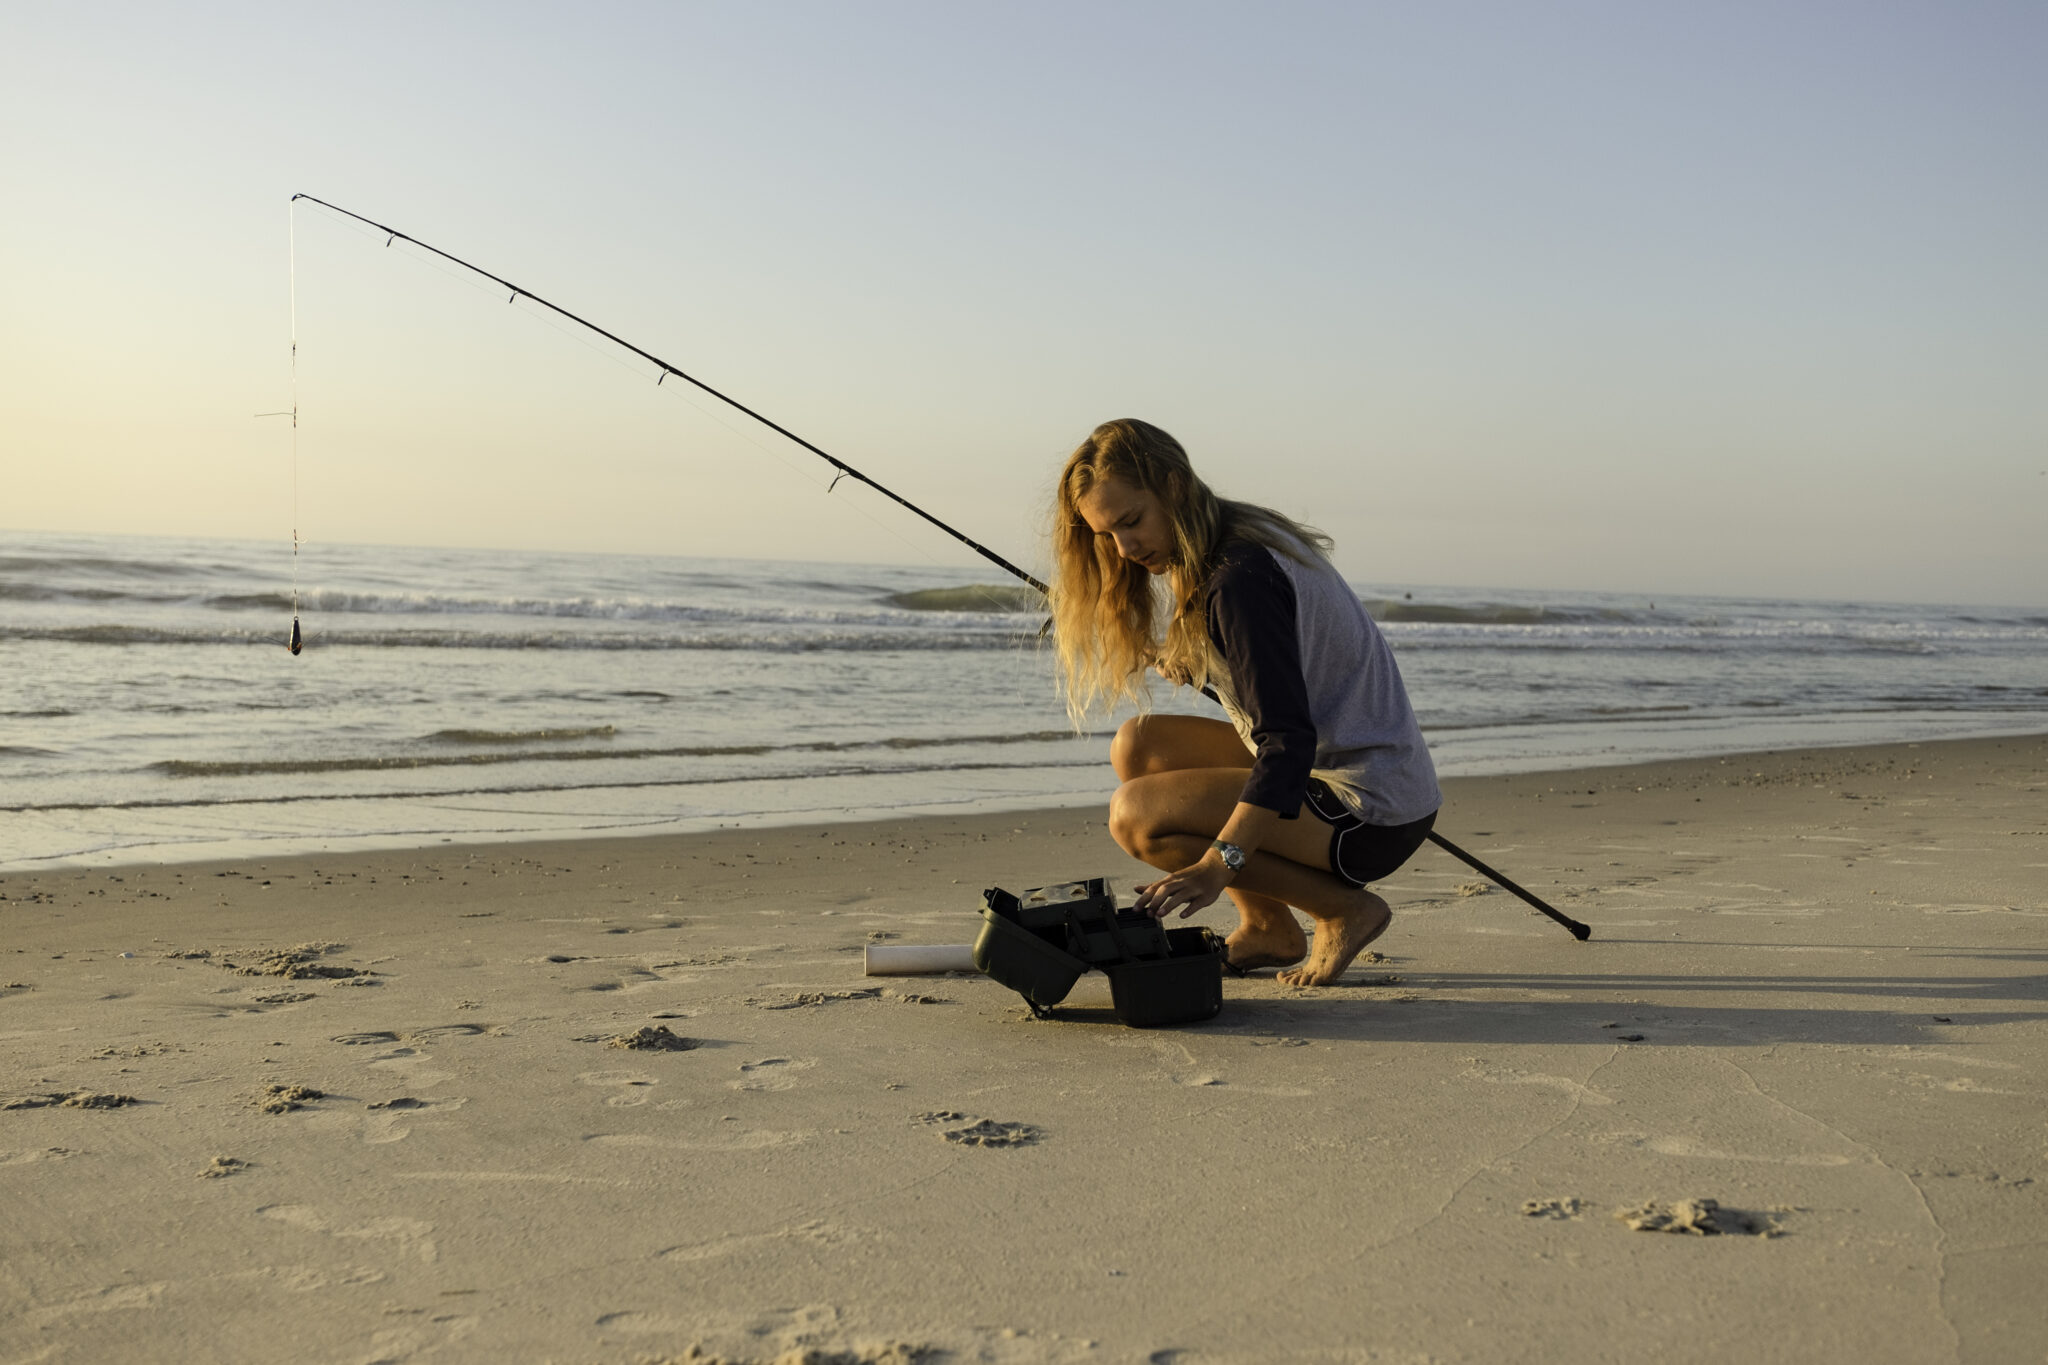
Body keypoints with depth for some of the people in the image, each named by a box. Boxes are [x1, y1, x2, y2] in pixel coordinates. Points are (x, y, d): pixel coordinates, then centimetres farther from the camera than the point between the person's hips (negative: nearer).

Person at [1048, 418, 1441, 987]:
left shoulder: (1240, 578, -20)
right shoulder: (1247, 535, 9)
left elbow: (1289, 739, -29)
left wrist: (1216, 865, -36)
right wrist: (1187, 665, 8)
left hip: (1373, 815, -10)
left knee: (1137, 814, -19)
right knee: (1138, 743, 10)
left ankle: (1345, 909, -5)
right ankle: (1267, 927, 13)